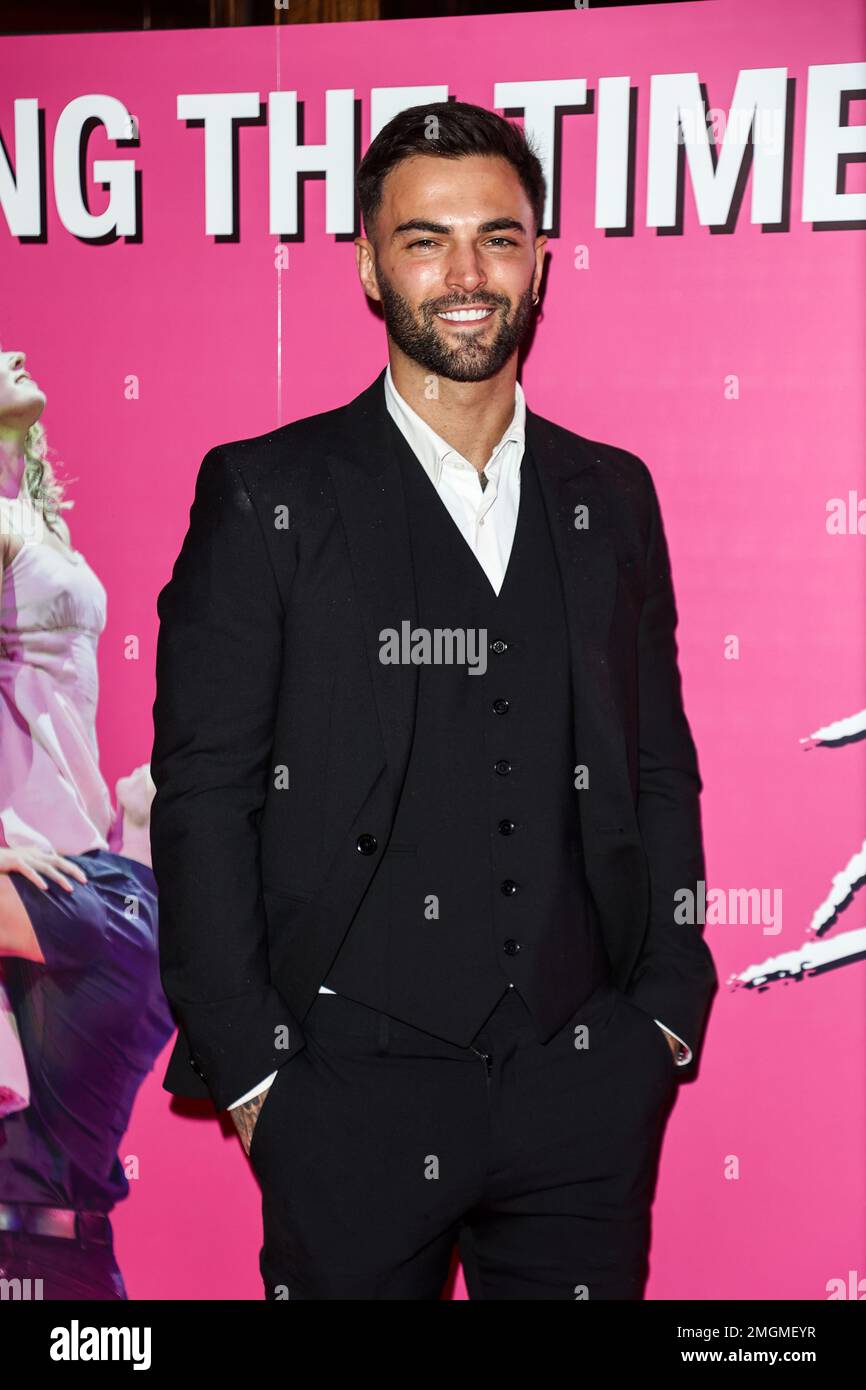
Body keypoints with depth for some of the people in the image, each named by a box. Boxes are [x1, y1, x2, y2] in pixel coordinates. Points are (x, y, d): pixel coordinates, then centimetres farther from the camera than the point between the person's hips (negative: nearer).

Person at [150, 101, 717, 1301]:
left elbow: (661, 771, 11)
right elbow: (202, 797, -5)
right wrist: (244, 1067, -8)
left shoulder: (613, 495, 8)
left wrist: (669, 1011, 5)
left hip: (587, 1090, 3)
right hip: (354, 1098, -3)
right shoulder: (267, 494, -3)